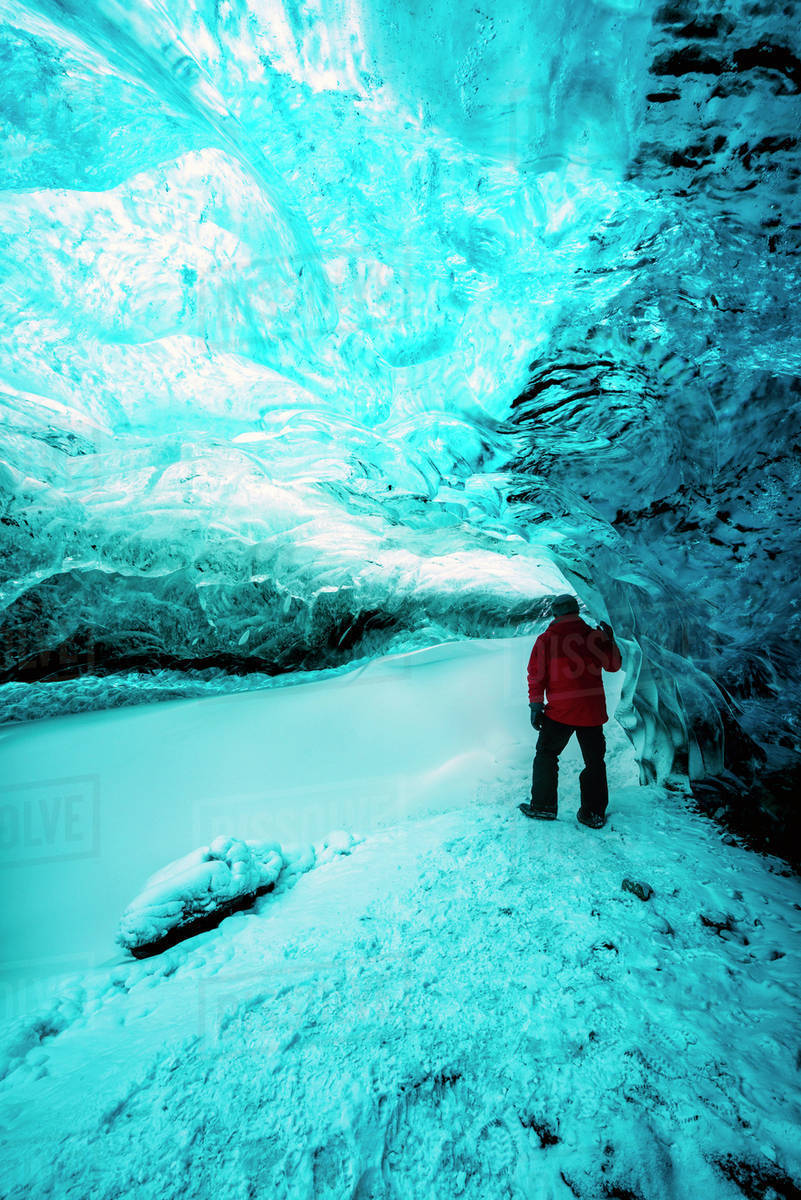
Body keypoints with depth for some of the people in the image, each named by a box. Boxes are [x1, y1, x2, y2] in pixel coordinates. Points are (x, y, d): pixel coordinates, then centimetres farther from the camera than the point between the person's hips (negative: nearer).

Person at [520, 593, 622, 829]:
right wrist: (610, 641, 25)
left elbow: (536, 674, -5)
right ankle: (594, 813, 17)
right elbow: (613, 665, 13)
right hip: (592, 710, 2)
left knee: (546, 754, 13)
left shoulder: (546, 639, -3)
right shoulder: (594, 636, 1)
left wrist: (535, 704, -1)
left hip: (560, 711, -2)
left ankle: (543, 805, 14)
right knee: (594, 760, 13)